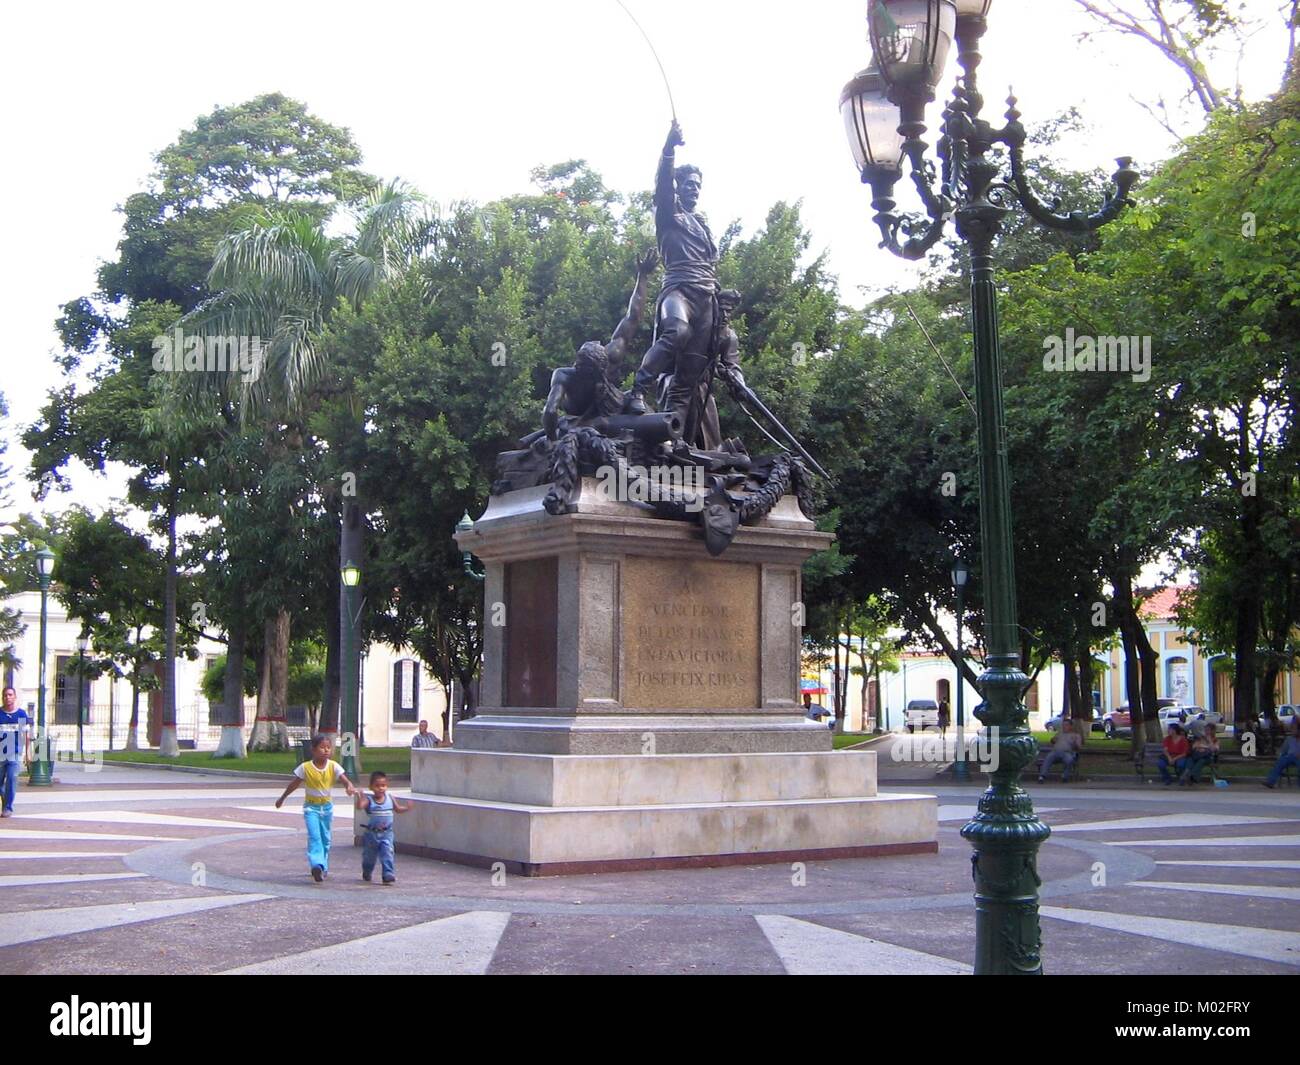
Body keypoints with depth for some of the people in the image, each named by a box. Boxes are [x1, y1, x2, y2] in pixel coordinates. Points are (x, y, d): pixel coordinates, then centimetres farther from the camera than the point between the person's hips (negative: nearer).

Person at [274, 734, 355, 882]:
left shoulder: (333, 767, -9)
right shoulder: (305, 767, -12)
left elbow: (345, 780, -17)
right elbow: (294, 784, 2)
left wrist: (350, 787, -41)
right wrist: (282, 798, 11)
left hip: (327, 806, 3)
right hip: (311, 806, -3)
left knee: (325, 838, 12)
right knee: (314, 836, -19)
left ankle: (323, 867, 25)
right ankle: (317, 865, -30)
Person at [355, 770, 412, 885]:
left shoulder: (390, 799, 1)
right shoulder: (369, 800, -10)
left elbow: (398, 809, 15)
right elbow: (360, 806, -27)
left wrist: (406, 808, -4)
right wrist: (360, 798, -46)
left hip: (386, 833, 1)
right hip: (371, 834, -1)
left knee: (387, 854, -15)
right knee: (369, 855, 14)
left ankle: (388, 874, -17)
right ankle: (367, 874, 38)